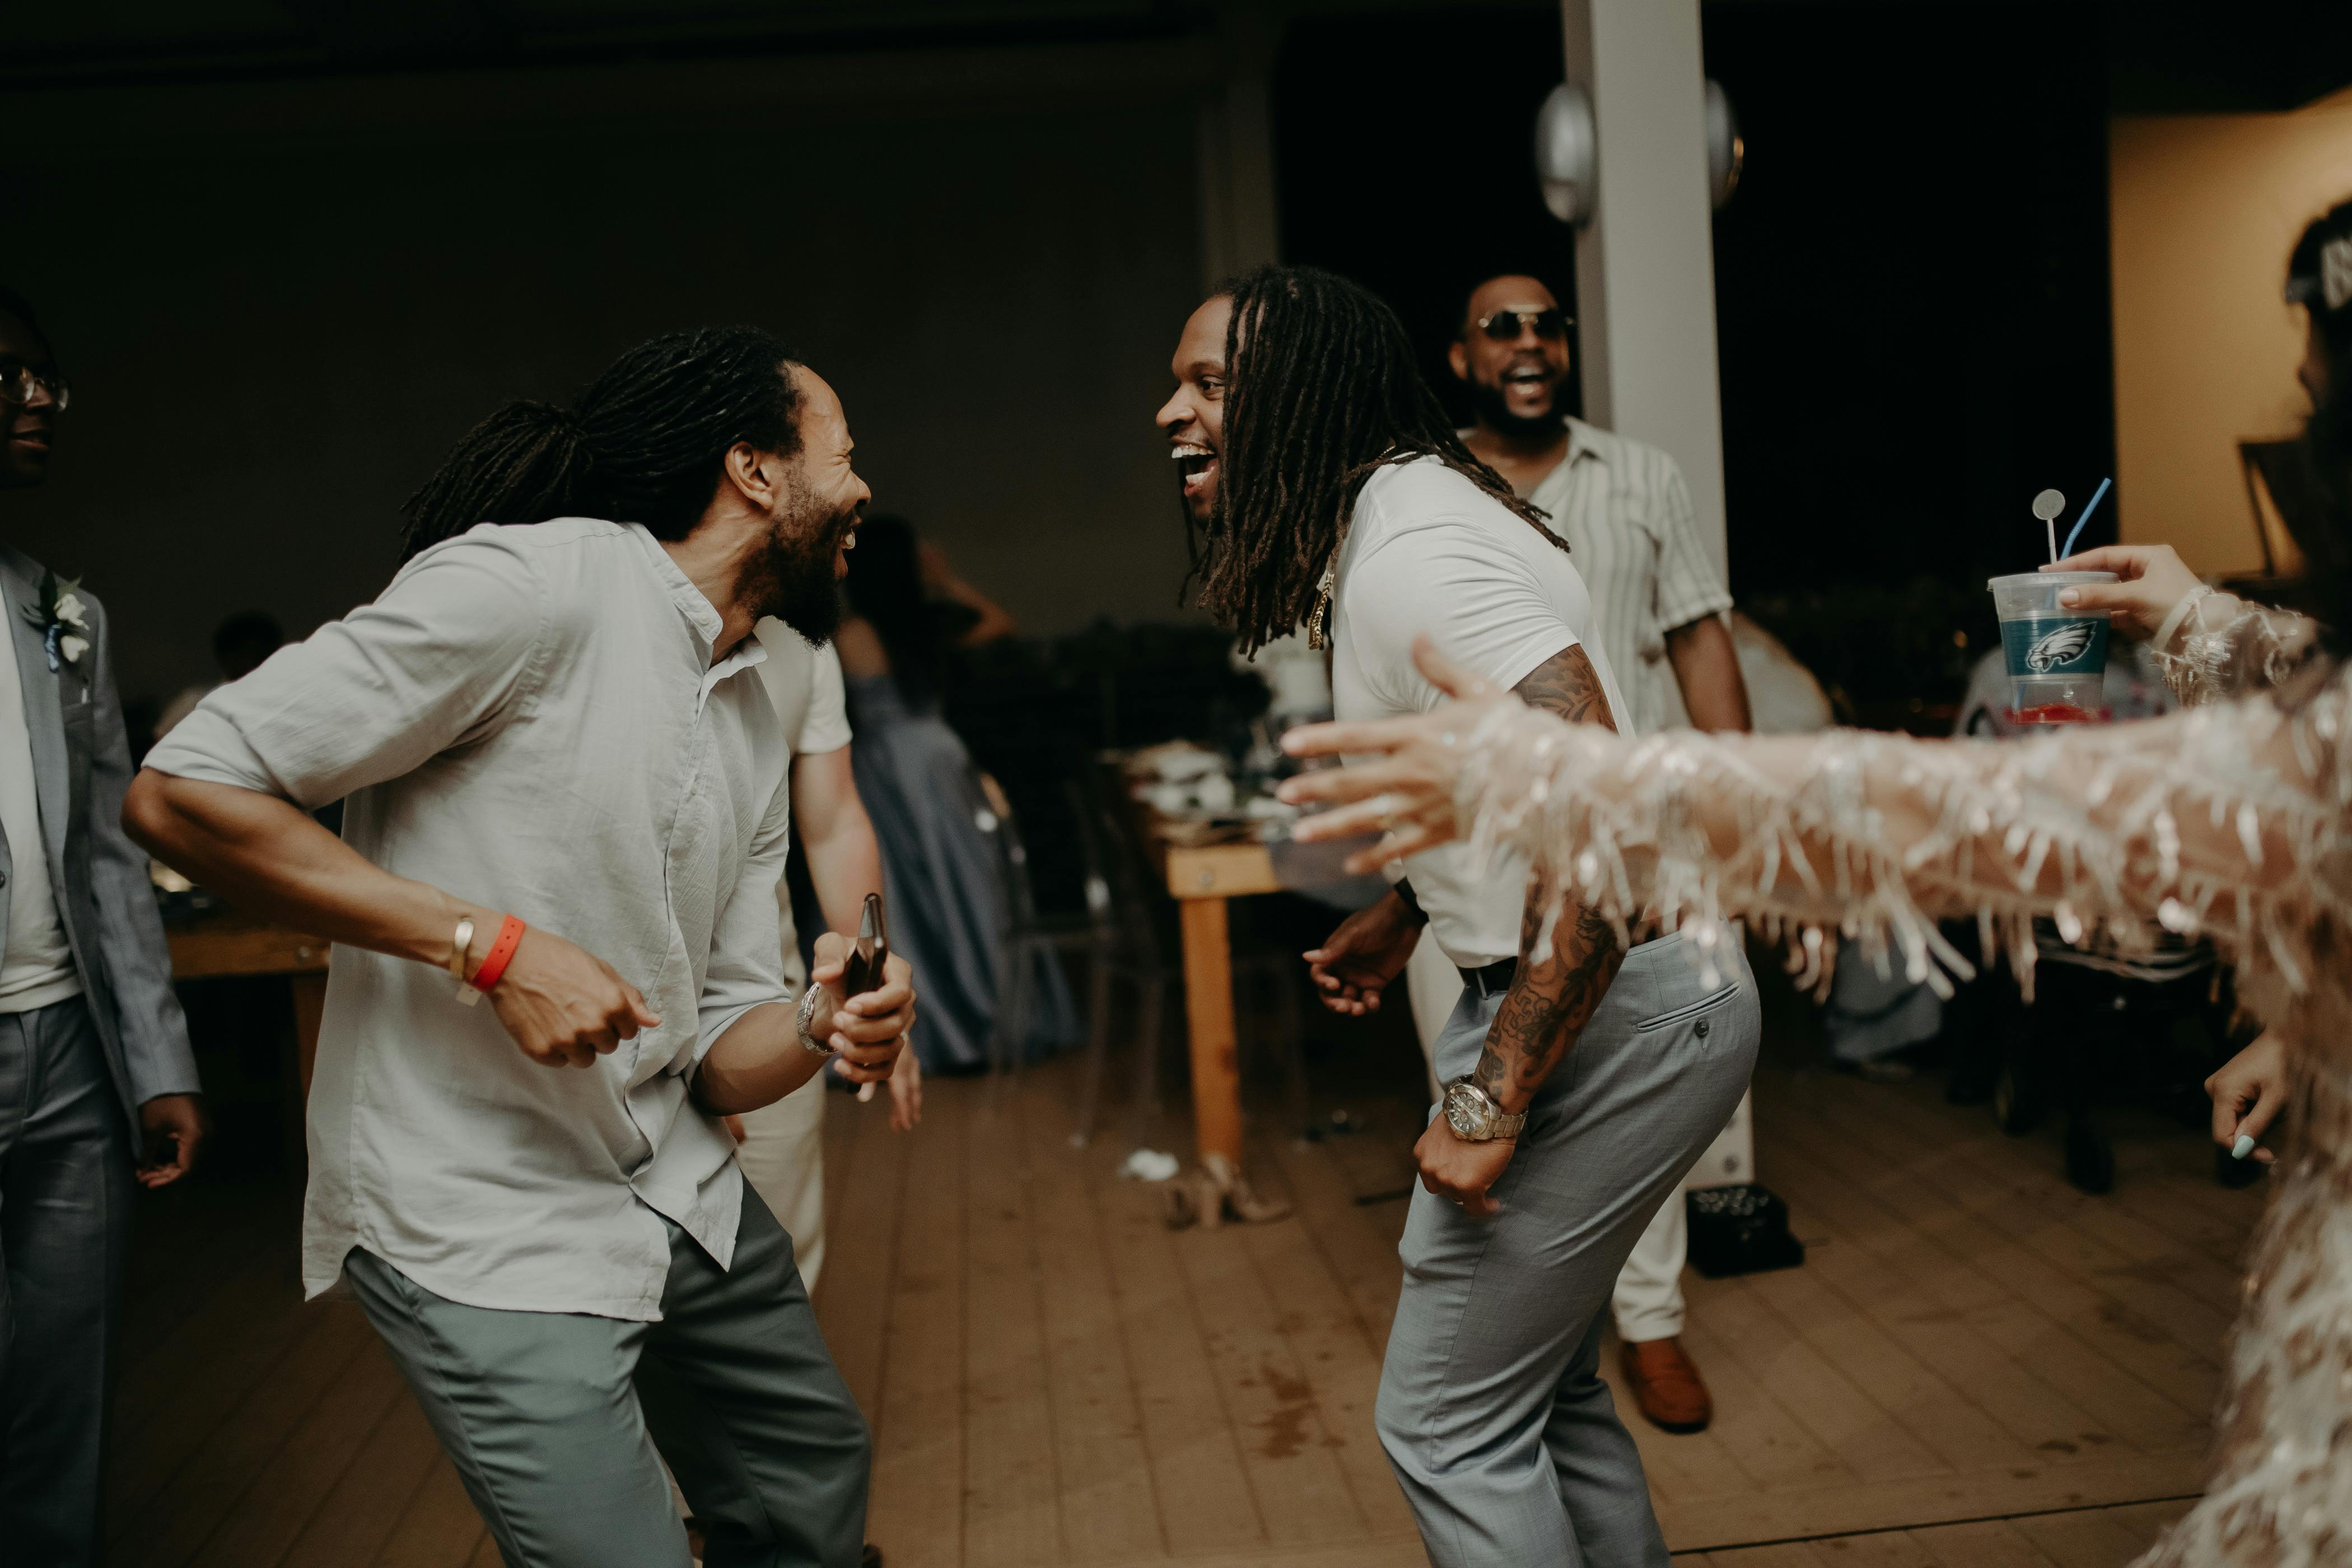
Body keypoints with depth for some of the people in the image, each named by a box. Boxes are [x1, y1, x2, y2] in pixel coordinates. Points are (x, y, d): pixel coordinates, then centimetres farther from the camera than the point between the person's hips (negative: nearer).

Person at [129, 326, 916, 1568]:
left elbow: (717, 1054, 8)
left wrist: (820, 1033, -14)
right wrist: (493, 944, -23)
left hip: (679, 1189, 8)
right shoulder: (529, 585, -17)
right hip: (483, 1225, -8)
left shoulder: (754, 719, 9)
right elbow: (181, 792, -20)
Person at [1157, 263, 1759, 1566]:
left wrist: (1491, 1104, -26)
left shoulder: (1409, 554, -22)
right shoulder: (1374, 531, 11)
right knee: (1536, 1384, 21)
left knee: (1447, 1422, 1)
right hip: (1569, 1002, 10)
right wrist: (1401, 920, 28)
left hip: (1608, 1014, -10)